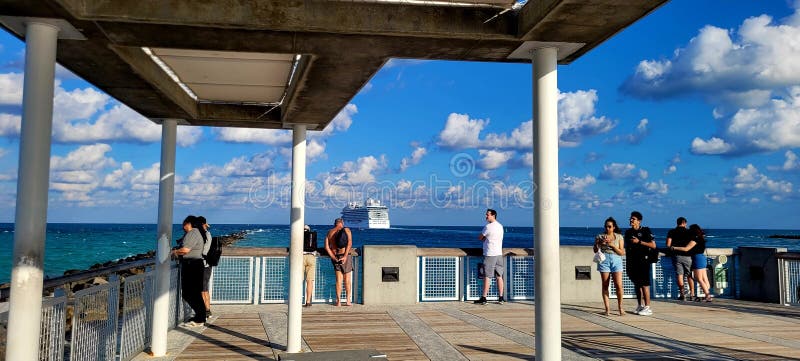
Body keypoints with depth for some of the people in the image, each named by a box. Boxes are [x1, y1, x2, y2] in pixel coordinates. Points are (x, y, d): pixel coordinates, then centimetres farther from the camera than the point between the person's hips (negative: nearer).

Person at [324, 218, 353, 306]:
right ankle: (348, 300, 4)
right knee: (347, 279, 7)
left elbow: (327, 247, -3)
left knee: (338, 279, 8)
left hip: (335, 257, 2)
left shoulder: (330, 232, 9)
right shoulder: (347, 230, 1)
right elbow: (349, 243, -14)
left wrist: (334, 258, -6)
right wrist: (345, 256, -18)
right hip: (345, 256, -2)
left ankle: (338, 301, 1)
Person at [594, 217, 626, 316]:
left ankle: (620, 307, 8)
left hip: (616, 260, 0)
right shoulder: (600, 236, 9)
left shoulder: (619, 237, 8)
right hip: (604, 260, 1)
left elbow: (622, 252, 3)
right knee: (605, 285, -1)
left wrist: (612, 245, -11)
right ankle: (607, 308, 4)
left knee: (619, 285, -9)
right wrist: (600, 243, -9)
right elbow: (595, 250, 10)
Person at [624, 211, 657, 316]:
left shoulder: (645, 231, -3)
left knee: (644, 284, -8)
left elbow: (653, 245, -8)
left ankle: (647, 307, -6)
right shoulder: (628, 232, 14)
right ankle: (640, 305, 18)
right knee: (636, 284, 10)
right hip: (632, 262, 6)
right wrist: (627, 262, 13)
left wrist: (639, 242, -14)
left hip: (642, 261, -6)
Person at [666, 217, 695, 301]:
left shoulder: (671, 232, 3)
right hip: (687, 256, 0)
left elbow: (668, 245, -5)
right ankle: (692, 294, 10)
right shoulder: (688, 232, 3)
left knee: (679, 275, 0)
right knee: (690, 275, 10)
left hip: (676, 256, 0)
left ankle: (682, 294, -5)